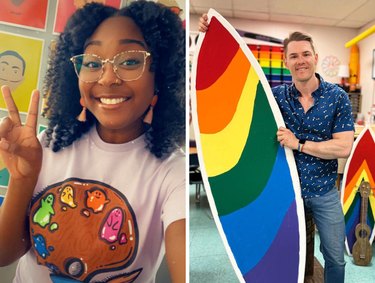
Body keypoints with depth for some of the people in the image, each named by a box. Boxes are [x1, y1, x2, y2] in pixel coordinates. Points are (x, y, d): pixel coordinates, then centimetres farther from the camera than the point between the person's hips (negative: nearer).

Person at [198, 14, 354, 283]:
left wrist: (298, 144, -19)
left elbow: (344, 148, -12)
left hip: (324, 193, 0)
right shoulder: (276, 95, -6)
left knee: (336, 258, 16)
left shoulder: (337, 97, -8)